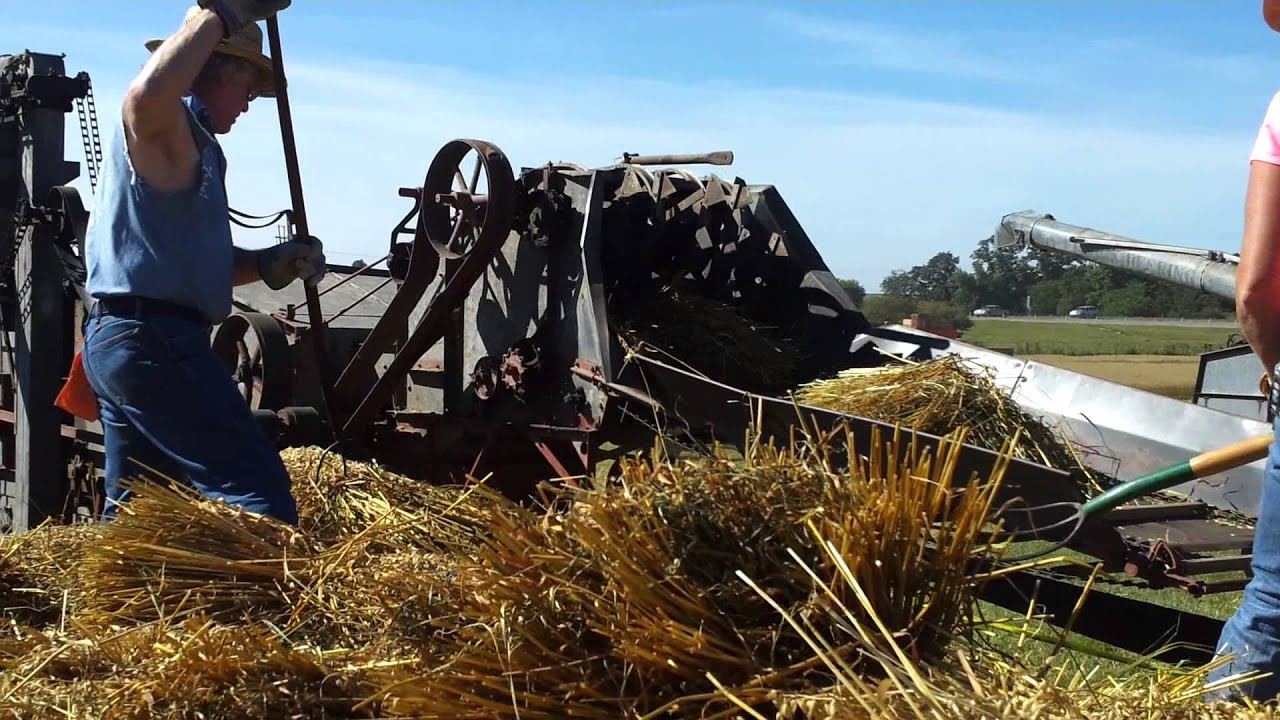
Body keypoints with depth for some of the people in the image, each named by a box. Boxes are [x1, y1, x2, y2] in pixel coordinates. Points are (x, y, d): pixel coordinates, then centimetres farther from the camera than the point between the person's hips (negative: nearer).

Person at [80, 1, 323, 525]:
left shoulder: (193, 142, 23)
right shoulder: (164, 123, -8)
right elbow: (145, 95, -35)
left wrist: (270, 264, 8)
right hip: (154, 338, -11)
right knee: (255, 487, -14)